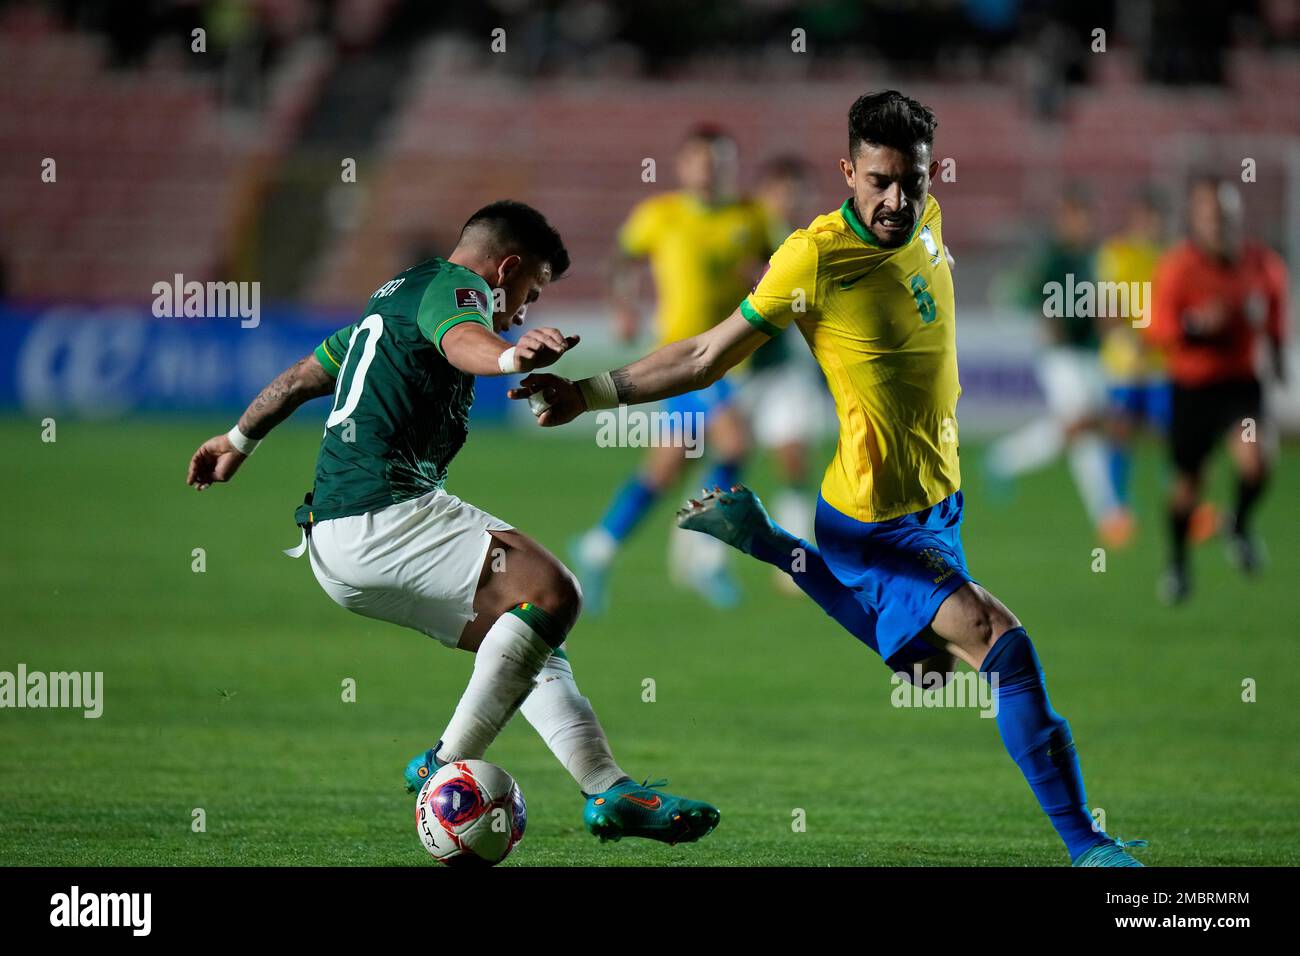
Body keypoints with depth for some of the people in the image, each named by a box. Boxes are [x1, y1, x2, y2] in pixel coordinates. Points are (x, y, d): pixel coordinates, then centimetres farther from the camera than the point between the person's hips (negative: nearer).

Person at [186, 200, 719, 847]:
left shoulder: (390, 299, 28)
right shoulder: (452, 284, -2)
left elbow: (300, 376, 41)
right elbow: (461, 340, -28)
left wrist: (238, 441, 56)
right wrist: (512, 356, -50)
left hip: (334, 542, 11)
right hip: (380, 511, -11)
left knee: (532, 642, 12)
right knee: (550, 591, -22)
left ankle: (610, 791, 4)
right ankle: (448, 767, -19)